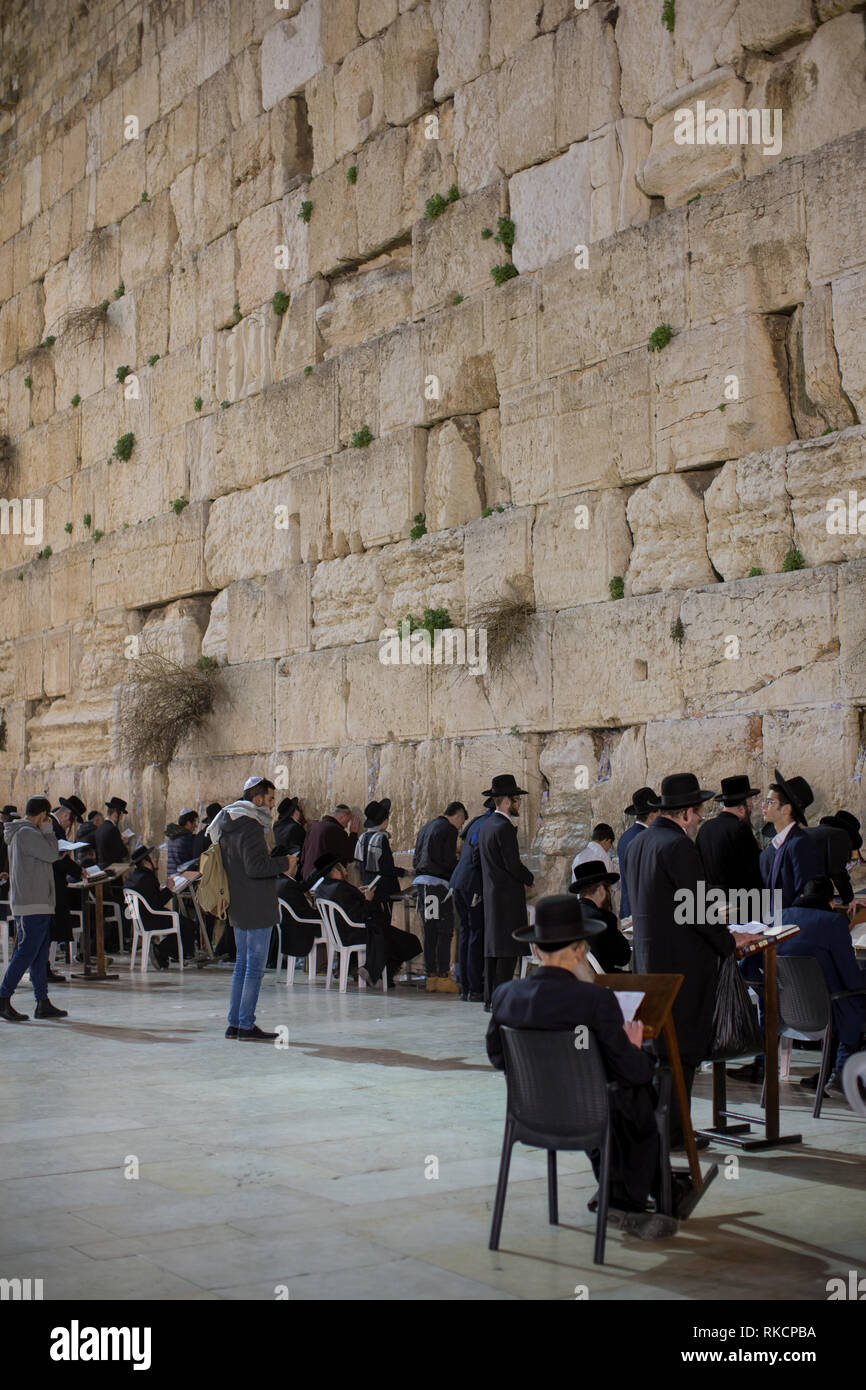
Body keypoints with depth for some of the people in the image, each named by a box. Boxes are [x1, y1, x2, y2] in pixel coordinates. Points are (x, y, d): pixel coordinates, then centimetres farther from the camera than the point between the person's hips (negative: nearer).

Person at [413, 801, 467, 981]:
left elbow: (415, 859, 20)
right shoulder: (449, 830, -7)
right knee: (445, 930, -3)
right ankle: (443, 973, -5)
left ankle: (430, 973, 12)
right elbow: (449, 861, -13)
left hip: (422, 880, 8)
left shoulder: (426, 827, 19)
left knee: (429, 931, 10)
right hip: (439, 882, -8)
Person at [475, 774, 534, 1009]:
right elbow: (513, 864, -18)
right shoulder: (504, 828, -16)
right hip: (508, 895, -10)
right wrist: (530, 879, 0)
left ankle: (490, 998, 14)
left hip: (491, 893, 10)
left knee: (492, 945, 11)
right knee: (508, 948, -6)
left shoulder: (485, 826, 13)